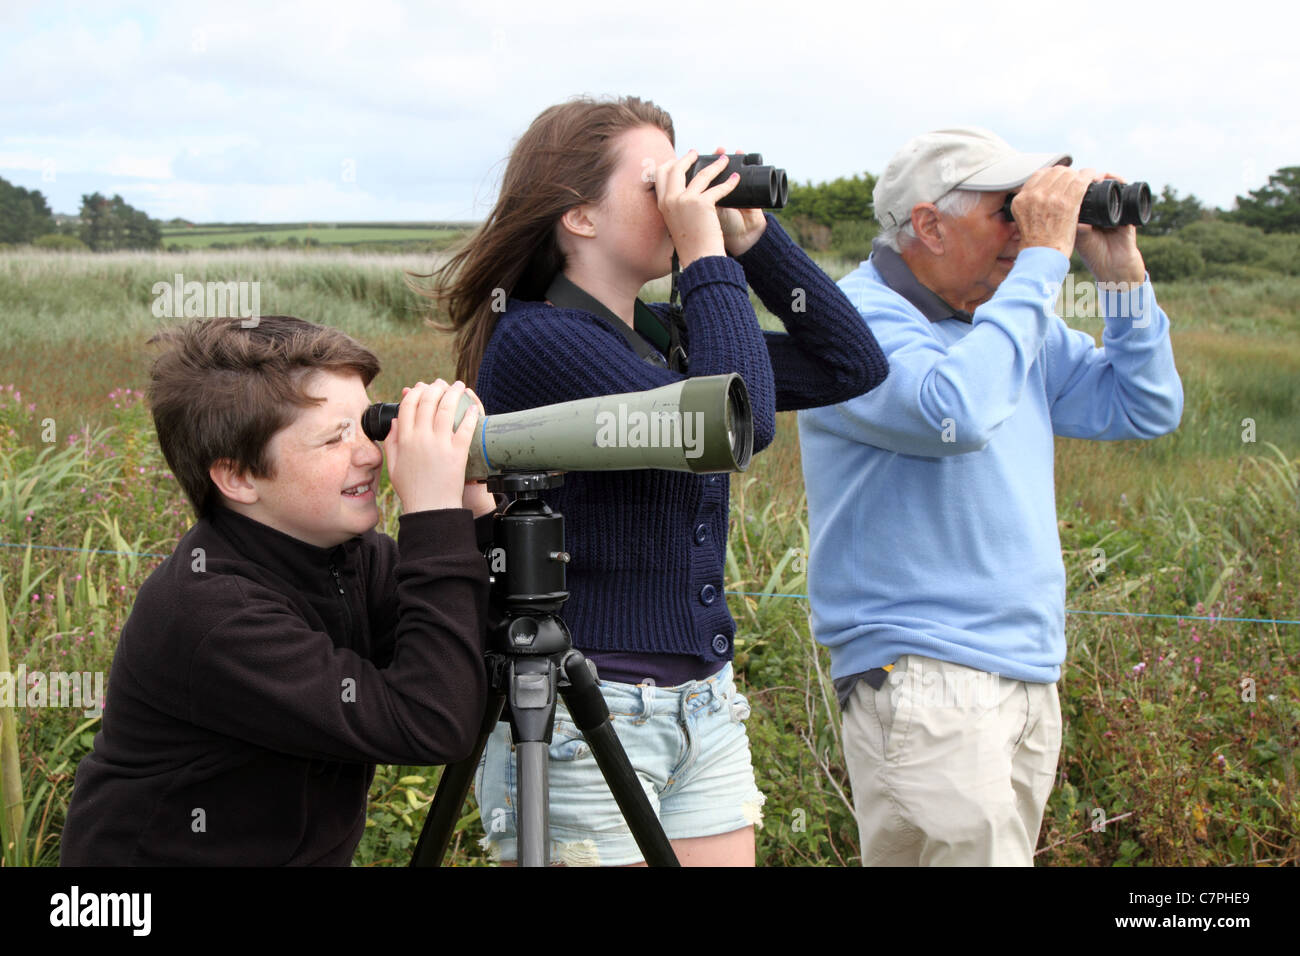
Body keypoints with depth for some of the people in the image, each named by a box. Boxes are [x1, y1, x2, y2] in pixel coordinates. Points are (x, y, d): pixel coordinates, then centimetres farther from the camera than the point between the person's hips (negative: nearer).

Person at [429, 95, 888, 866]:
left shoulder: (668, 335, 10)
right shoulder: (534, 342, -14)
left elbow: (854, 365, 12)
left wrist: (755, 237, 5)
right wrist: (709, 255, -15)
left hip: (706, 708, 8)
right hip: (581, 716, -8)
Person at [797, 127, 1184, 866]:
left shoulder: (1013, 317, 15)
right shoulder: (856, 320, -10)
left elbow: (1147, 409, 17)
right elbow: (956, 412, -29)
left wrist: (1122, 272, 5)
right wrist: (1043, 257, -19)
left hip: (1032, 677, 8)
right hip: (923, 682, -8)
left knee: (1005, 845, 10)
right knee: (973, 850, -15)